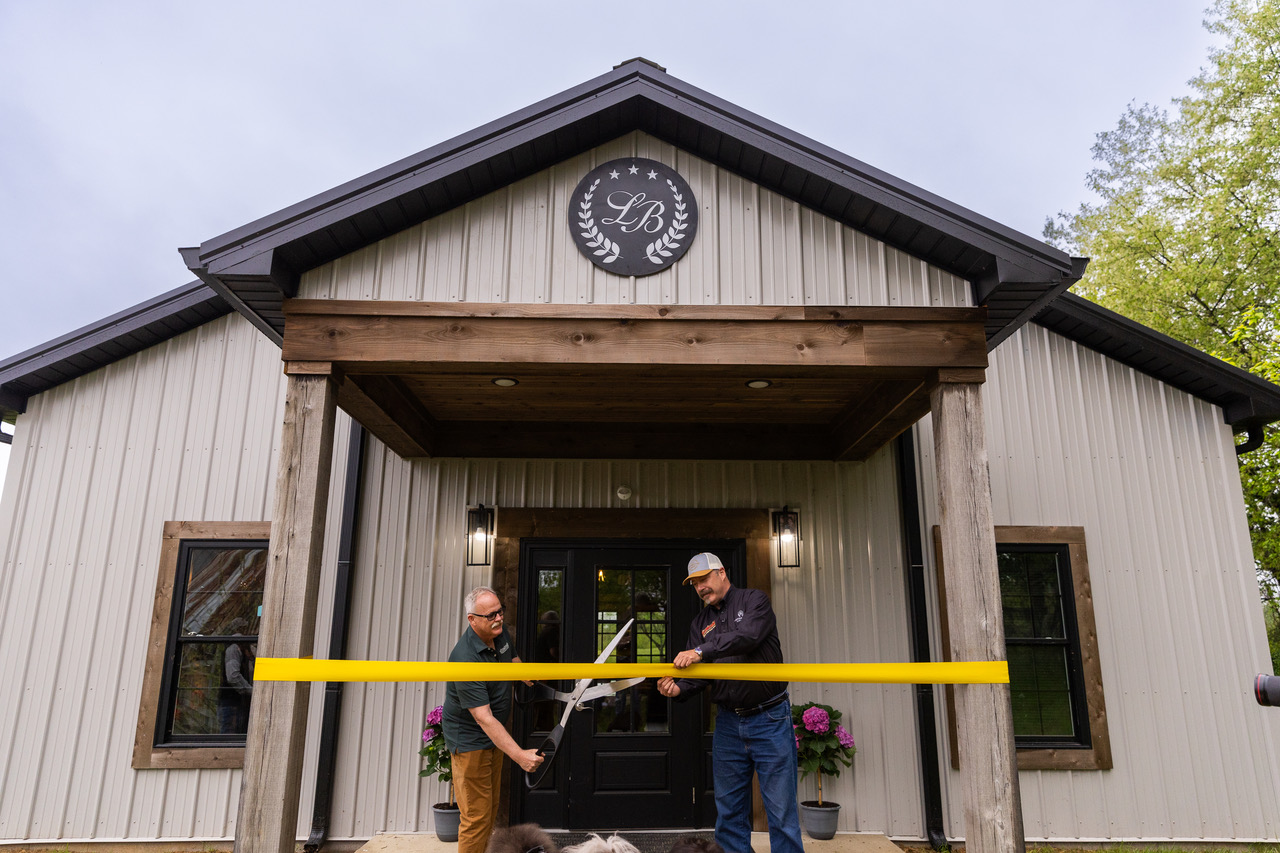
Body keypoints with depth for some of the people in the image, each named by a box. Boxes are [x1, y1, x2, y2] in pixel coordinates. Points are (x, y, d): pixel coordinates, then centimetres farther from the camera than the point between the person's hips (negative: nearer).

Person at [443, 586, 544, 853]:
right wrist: (519, 755, -39)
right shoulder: (465, 660, -32)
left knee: (492, 808, 18)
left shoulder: (500, 631, -6)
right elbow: (484, 719, -34)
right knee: (477, 815, -4)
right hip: (470, 739, -8)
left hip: (496, 734, 9)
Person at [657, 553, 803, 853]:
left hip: (770, 718, -5)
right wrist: (679, 688, -16)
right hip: (728, 724, 5)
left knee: (781, 811, -3)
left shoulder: (754, 600, -2)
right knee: (729, 811, 10)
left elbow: (748, 636, -23)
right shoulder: (700, 622, 13)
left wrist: (701, 651, -30)